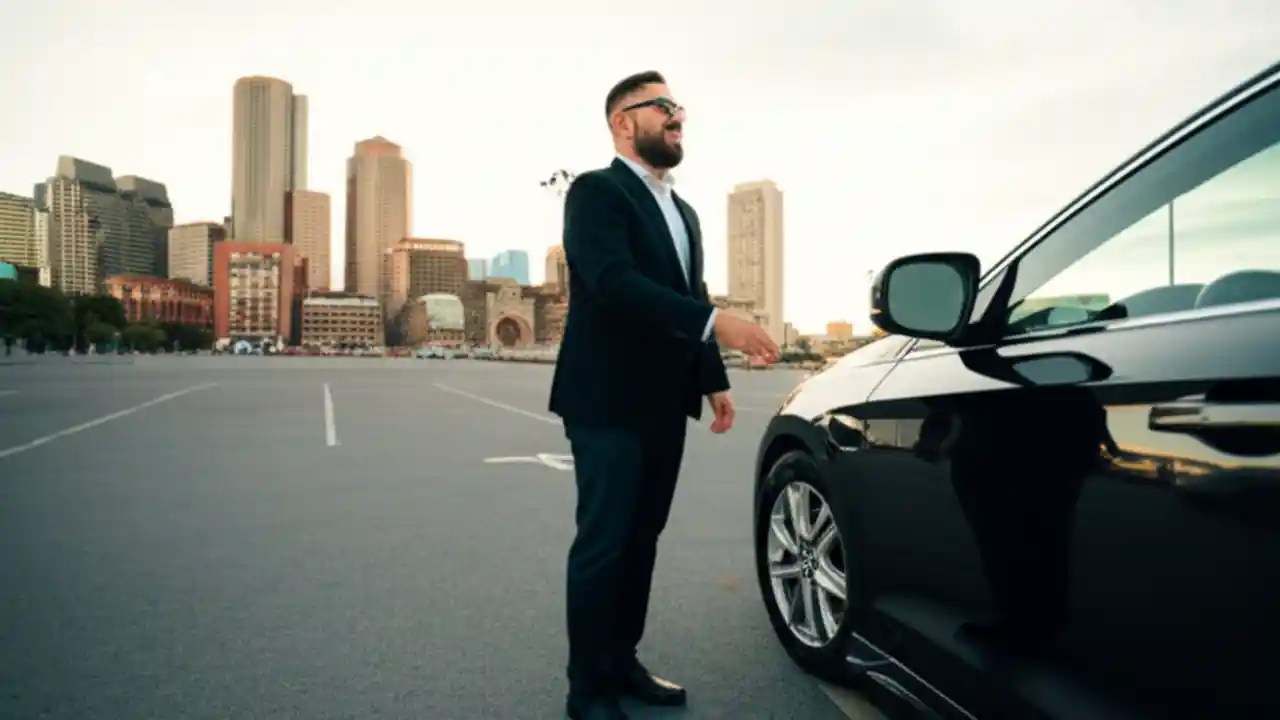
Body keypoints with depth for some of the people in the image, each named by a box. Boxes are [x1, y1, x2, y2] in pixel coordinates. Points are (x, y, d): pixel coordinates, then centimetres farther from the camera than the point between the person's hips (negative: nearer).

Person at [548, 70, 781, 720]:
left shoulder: (683, 211, 20)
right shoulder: (597, 191, -8)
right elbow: (614, 283, -23)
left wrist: (713, 379, 12)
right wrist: (716, 322, -30)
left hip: (664, 404, 8)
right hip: (608, 401, -8)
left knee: (641, 538, 14)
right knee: (603, 542, -1)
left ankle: (621, 662, 28)